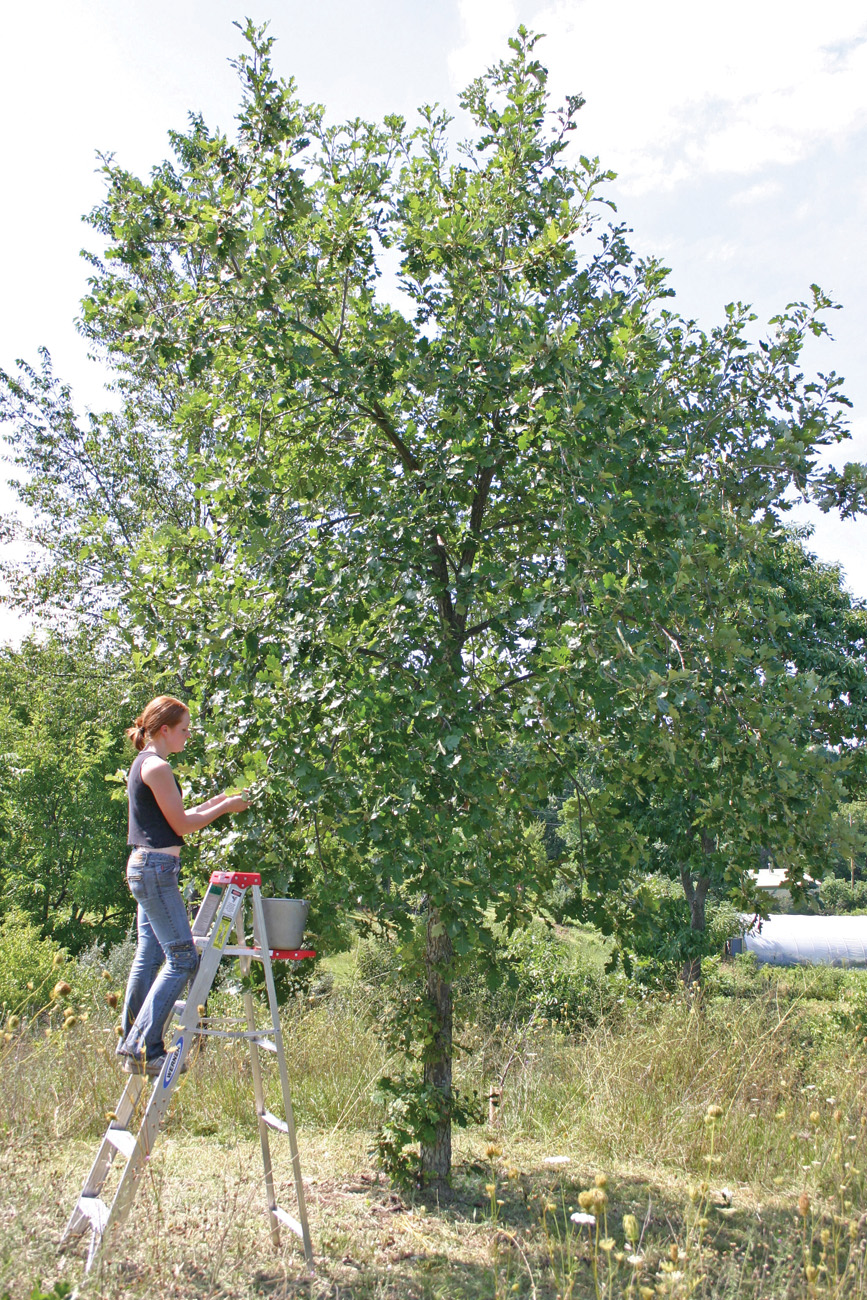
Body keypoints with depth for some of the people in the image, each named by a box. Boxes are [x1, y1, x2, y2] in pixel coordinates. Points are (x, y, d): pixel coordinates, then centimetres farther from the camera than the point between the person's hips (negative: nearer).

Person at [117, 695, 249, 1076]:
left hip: (144, 867, 11)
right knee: (182, 958, -8)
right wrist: (224, 807, -1)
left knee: (148, 956, 14)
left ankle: (131, 1045, 20)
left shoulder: (143, 763, 17)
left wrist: (216, 802, 17)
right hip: (156, 869, -11)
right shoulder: (157, 767, -14)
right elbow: (182, 824, -11)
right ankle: (144, 1046, -7)